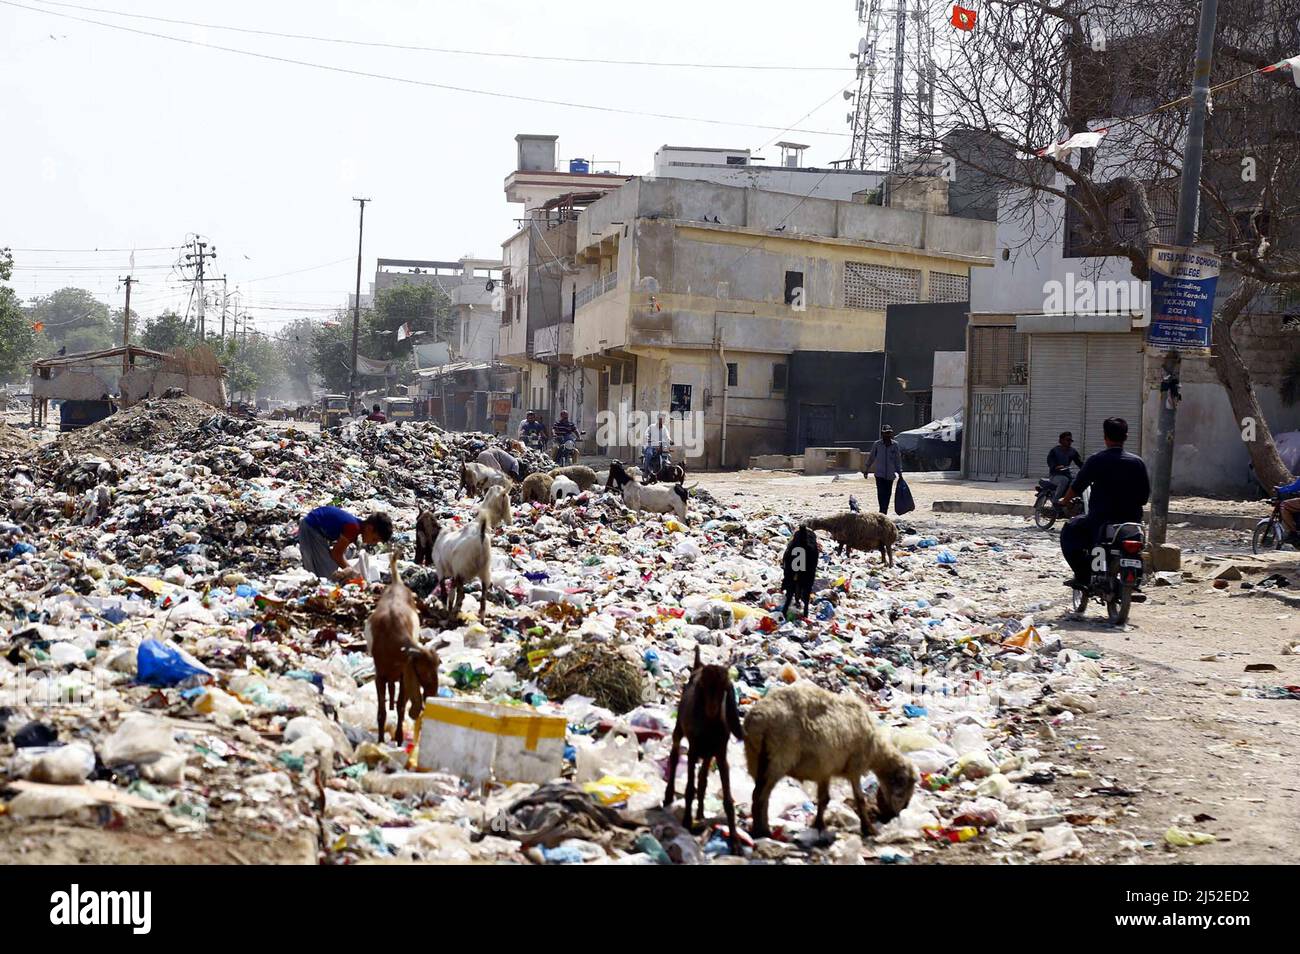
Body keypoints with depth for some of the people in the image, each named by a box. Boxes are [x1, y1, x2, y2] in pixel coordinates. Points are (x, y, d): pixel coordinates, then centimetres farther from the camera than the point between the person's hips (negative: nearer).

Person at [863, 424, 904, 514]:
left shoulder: (895, 445, 3)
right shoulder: (877, 444, 0)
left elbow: (898, 459, 9)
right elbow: (871, 457, 10)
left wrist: (899, 472, 7)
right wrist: (866, 469, 14)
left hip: (890, 474, 2)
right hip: (879, 473, -2)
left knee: (887, 494, 5)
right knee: (881, 493, -13)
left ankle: (884, 512, 15)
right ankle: (882, 512, -15)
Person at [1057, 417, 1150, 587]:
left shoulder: (1096, 460, -9)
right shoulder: (1138, 462, 0)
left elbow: (1077, 487, -2)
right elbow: (1145, 497, 4)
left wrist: (1064, 501, 18)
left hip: (1100, 520, -4)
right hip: (1132, 520, 4)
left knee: (1069, 532, 20)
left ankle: (1083, 575, 5)